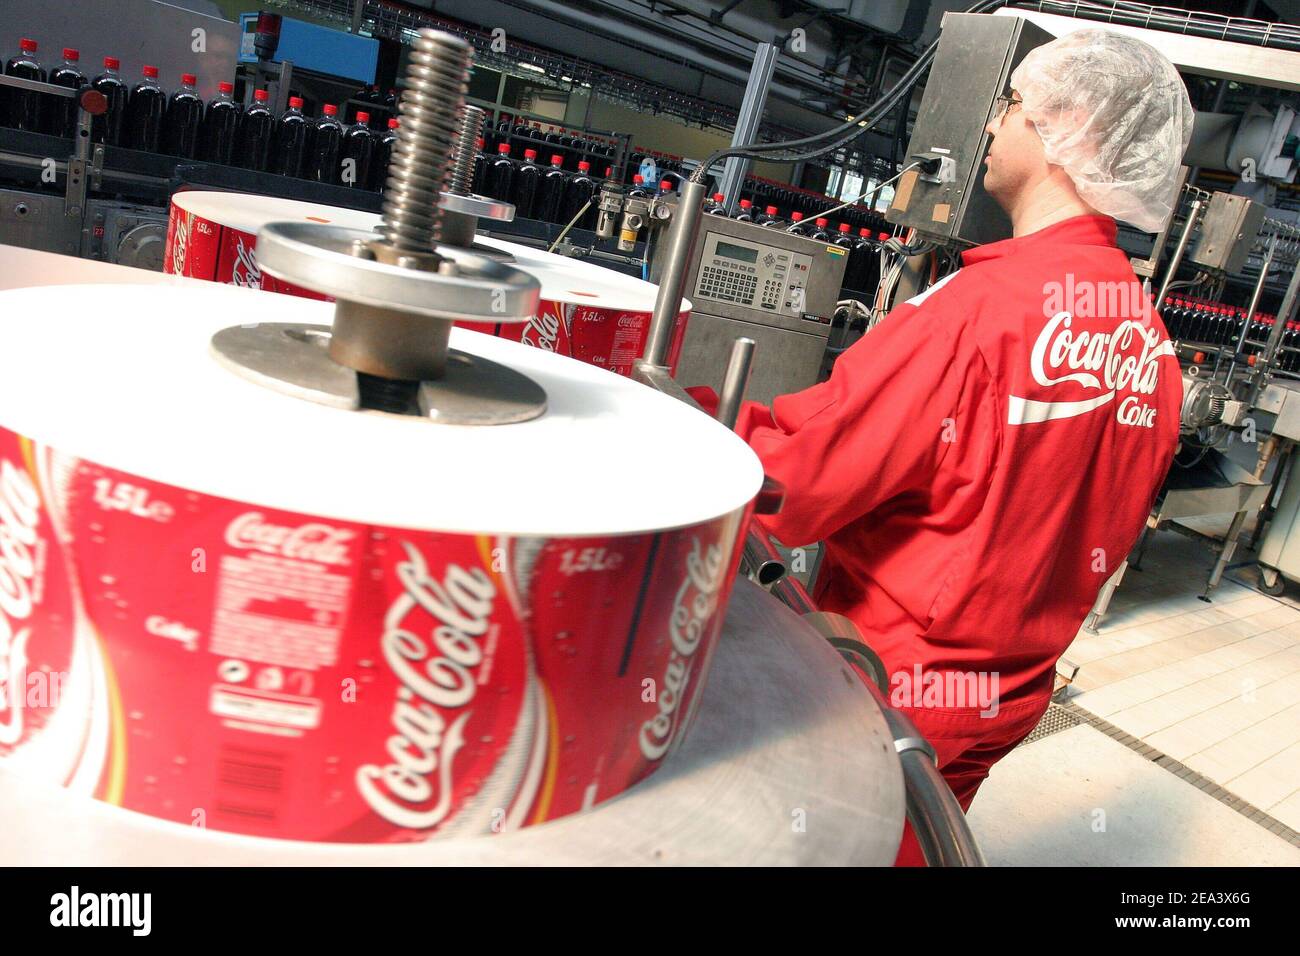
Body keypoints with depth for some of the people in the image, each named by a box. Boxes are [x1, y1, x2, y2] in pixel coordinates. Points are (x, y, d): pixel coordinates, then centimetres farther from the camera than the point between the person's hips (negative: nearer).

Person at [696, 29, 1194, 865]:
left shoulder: (982, 305, -24)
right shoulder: (1151, 345, -1)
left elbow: (798, 480, -23)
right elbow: (1105, 539, 9)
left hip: (895, 692, -7)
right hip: (1007, 704, 7)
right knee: (909, 844, 26)